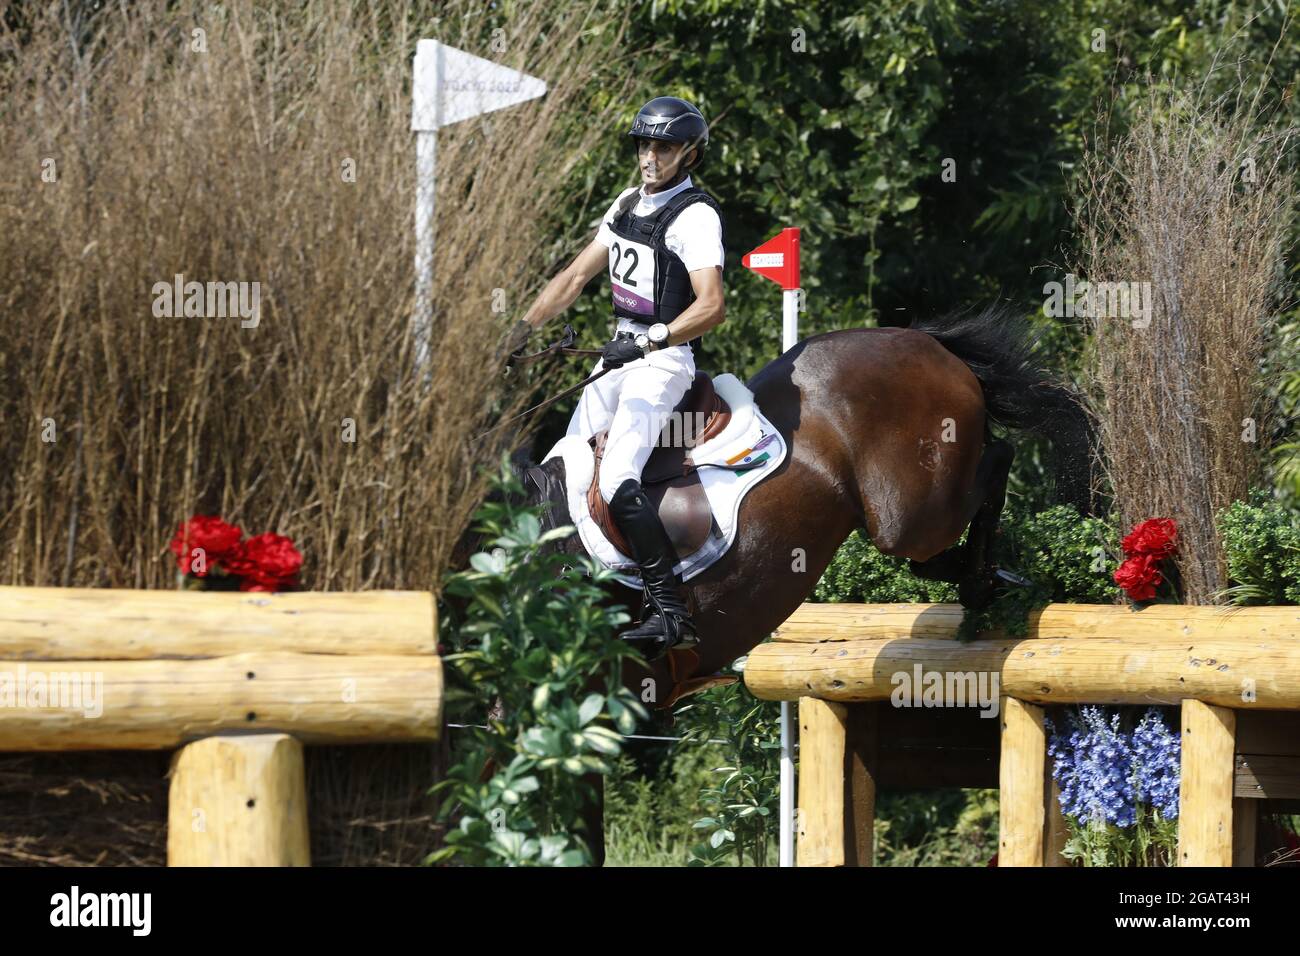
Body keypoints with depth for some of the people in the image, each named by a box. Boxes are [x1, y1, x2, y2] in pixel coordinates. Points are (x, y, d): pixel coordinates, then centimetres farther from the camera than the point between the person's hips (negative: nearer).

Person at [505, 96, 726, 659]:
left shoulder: (695, 216, -13)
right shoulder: (629, 204, 13)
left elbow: (711, 307, -23)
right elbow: (578, 275, 16)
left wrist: (647, 342, -32)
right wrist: (522, 329, 10)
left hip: (662, 360, -9)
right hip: (622, 354, 9)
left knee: (617, 483, -22)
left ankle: (670, 613, -21)